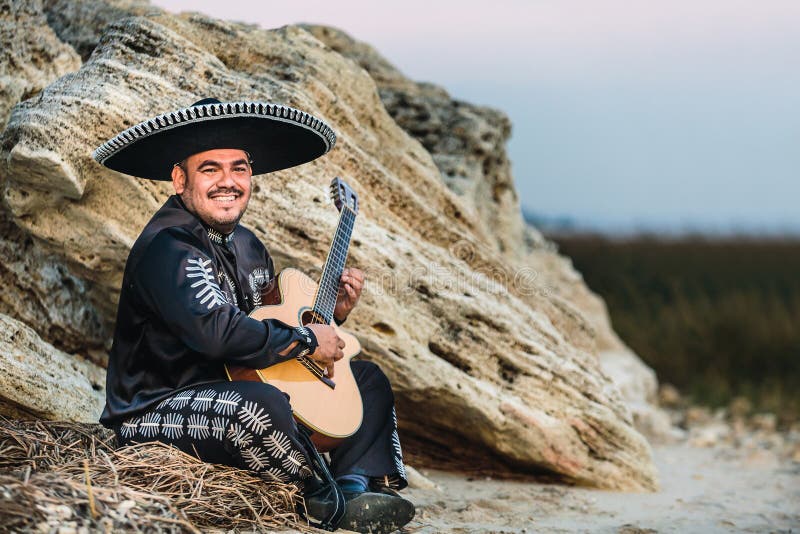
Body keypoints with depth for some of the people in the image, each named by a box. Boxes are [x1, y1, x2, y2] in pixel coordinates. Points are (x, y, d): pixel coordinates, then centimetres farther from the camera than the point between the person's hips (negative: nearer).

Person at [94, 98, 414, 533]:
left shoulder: (247, 247, 11)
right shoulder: (167, 247, -20)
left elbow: (268, 323, 20)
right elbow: (215, 332, -33)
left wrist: (330, 315, 2)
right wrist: (305, 340, -21)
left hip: (231, 388, 10)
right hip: (157, 411, -10)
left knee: (367, 377, 11)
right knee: (260, 403, -40)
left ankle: (357, 485, -15)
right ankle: (323, 496, -12)